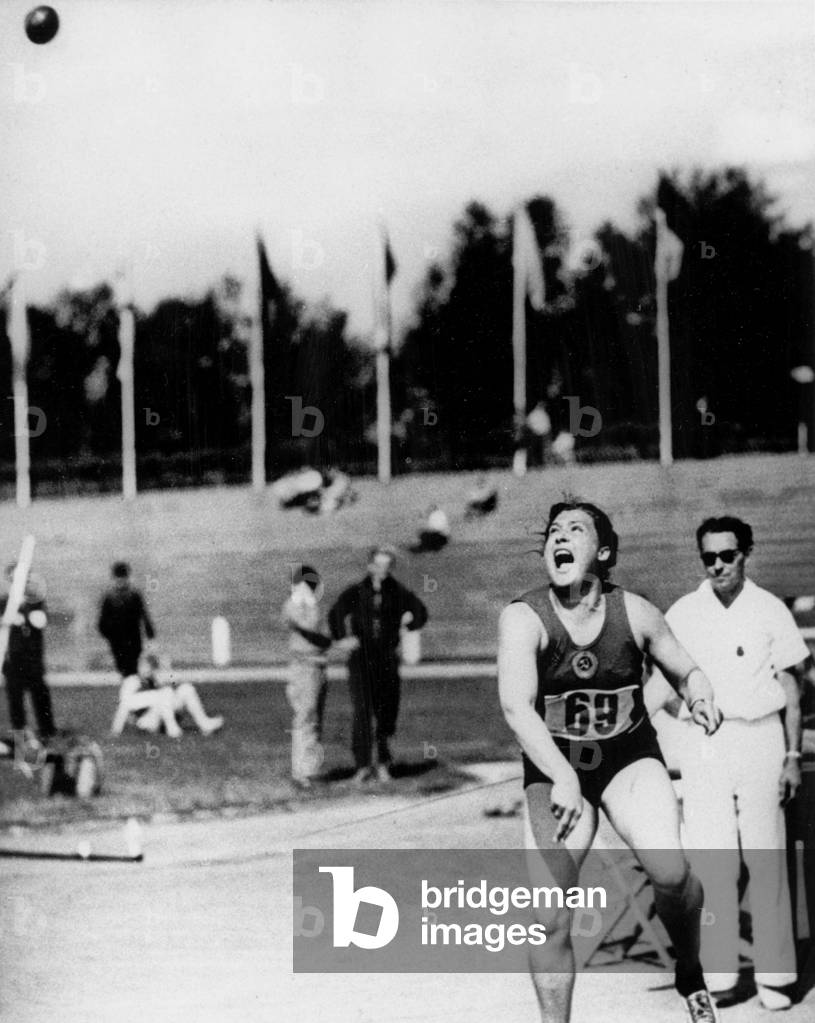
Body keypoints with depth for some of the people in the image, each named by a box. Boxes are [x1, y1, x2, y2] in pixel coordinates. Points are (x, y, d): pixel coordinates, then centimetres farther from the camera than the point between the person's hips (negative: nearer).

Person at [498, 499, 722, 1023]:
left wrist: (701, 695, -17)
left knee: (670, 870, -24)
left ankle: (691, 972, 6)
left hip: (631, 761, 0)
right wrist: (563, 779, -42)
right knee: (551, 919, -8)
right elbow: (516, 706, -29)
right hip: (554, 770, 0)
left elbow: (685, 671, 8)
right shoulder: (524, 617, -16)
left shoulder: (633, 612, -8)